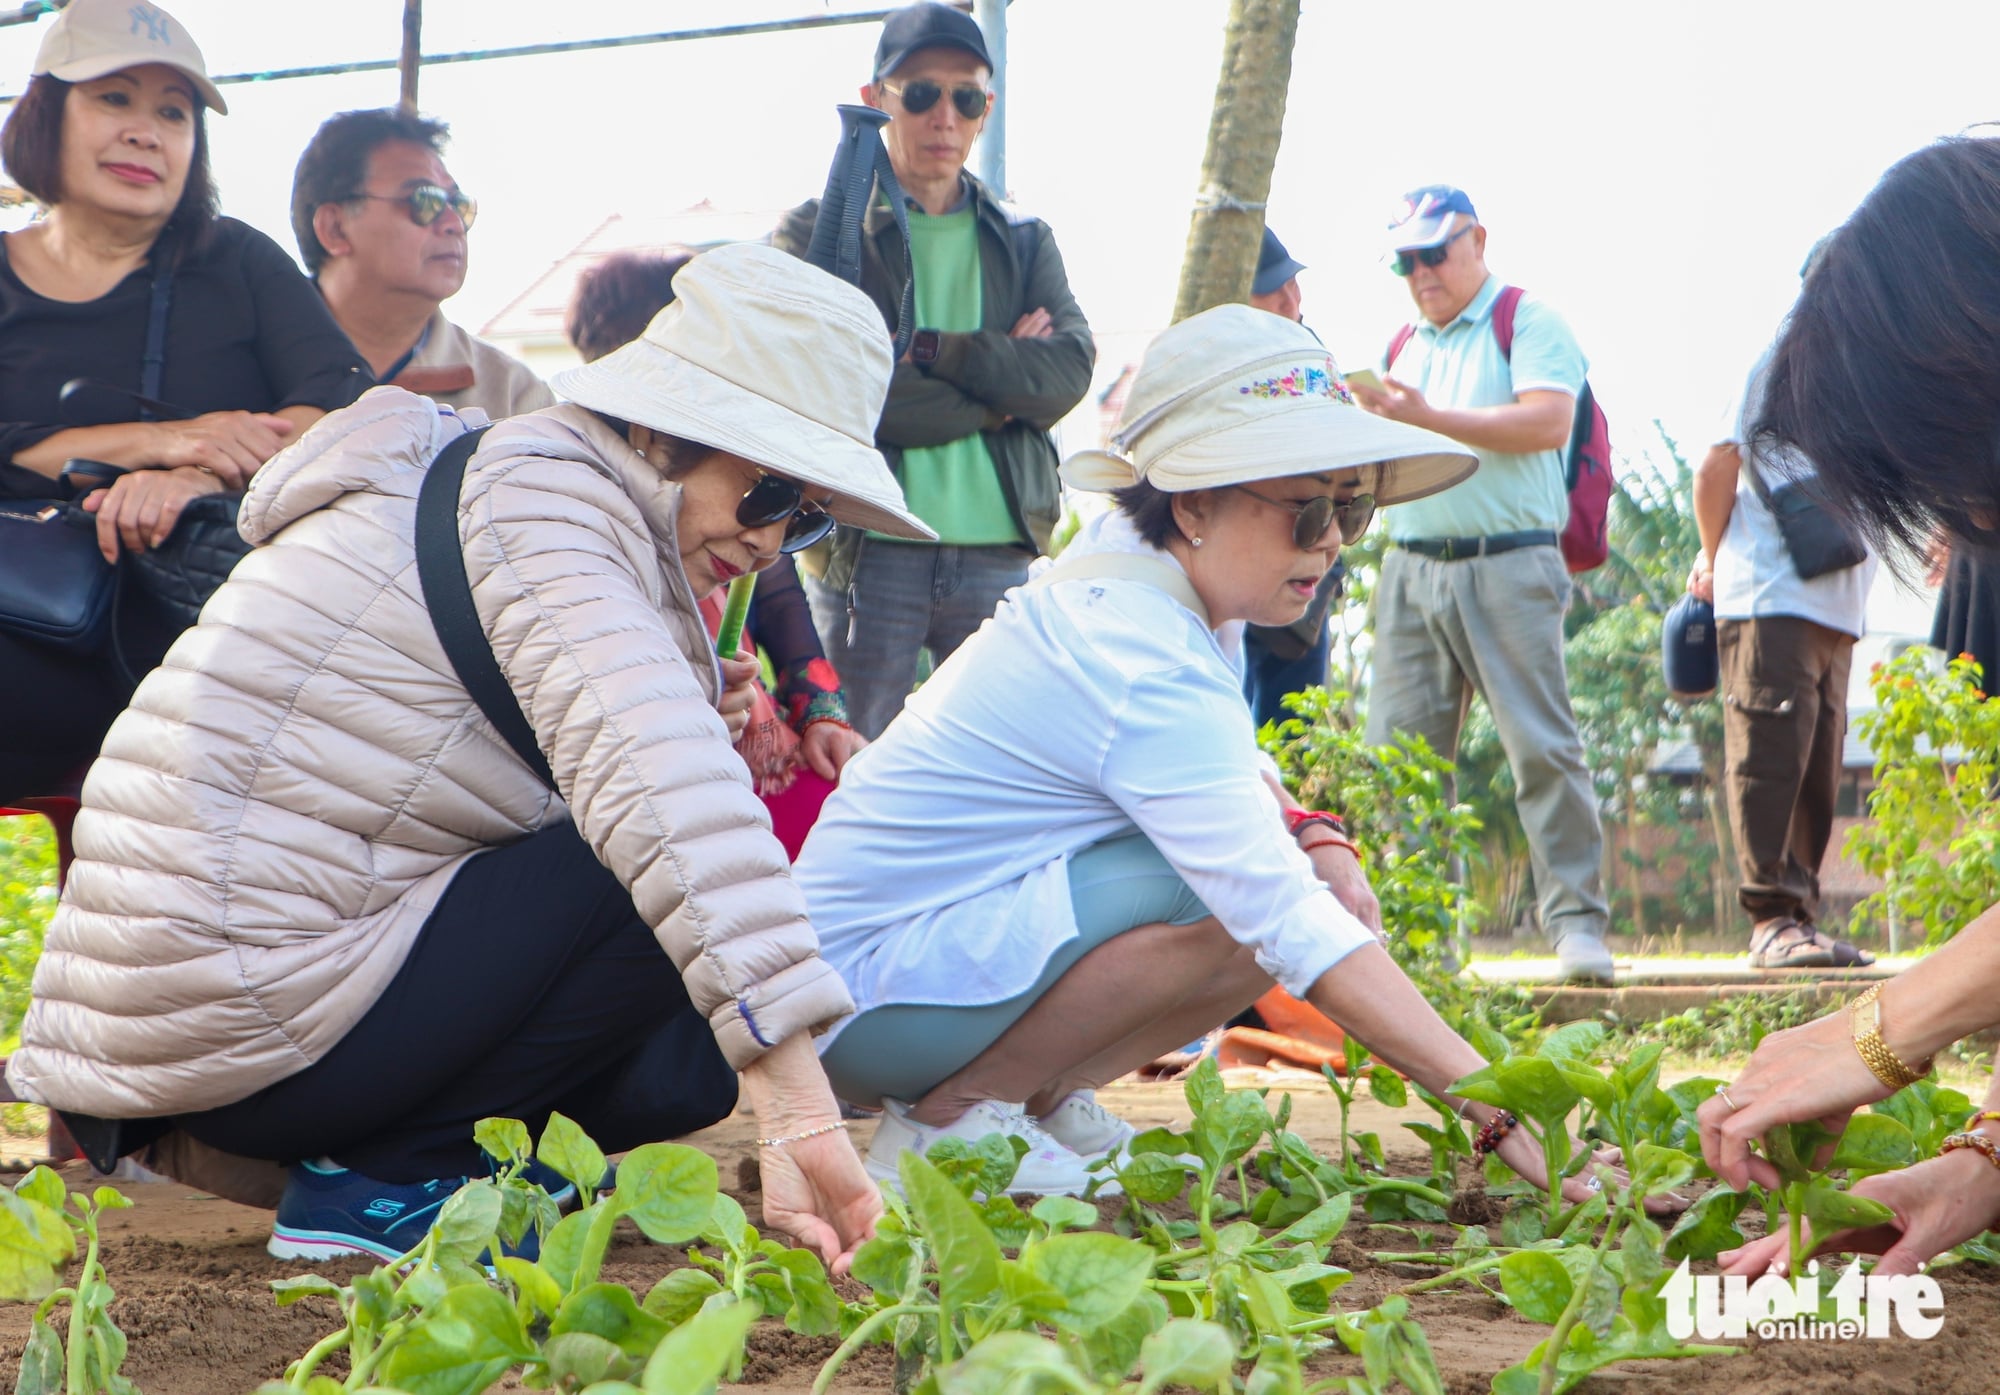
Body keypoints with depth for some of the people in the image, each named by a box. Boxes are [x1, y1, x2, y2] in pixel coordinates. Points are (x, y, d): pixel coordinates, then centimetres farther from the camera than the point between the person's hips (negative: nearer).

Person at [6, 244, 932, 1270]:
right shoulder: (540, 491, -15)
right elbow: (662, 804, -30)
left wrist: (686, 716, -1)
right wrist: (802, 1116, -37)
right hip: (252, 1023, -10)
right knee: (675, 886, -16)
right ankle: (389, 1174, -9)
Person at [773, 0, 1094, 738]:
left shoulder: (1025, 242, 17)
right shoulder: (819, 232, 4)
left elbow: (1069, 370, -1)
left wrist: (936, 352, -11)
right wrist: (993, 398, -5)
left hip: (998, 552, 3)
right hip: (867, 552, -3)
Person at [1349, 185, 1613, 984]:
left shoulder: (1529, 324, 3)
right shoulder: (1405, 347, 23)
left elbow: (1548, 421, -13)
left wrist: (1429, 417, -17)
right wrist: (1373, 425, 3)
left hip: (1506, 565, -6)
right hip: (1411, 566, 6)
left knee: (1543, 749, -10)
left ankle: (1576, 922, -7)